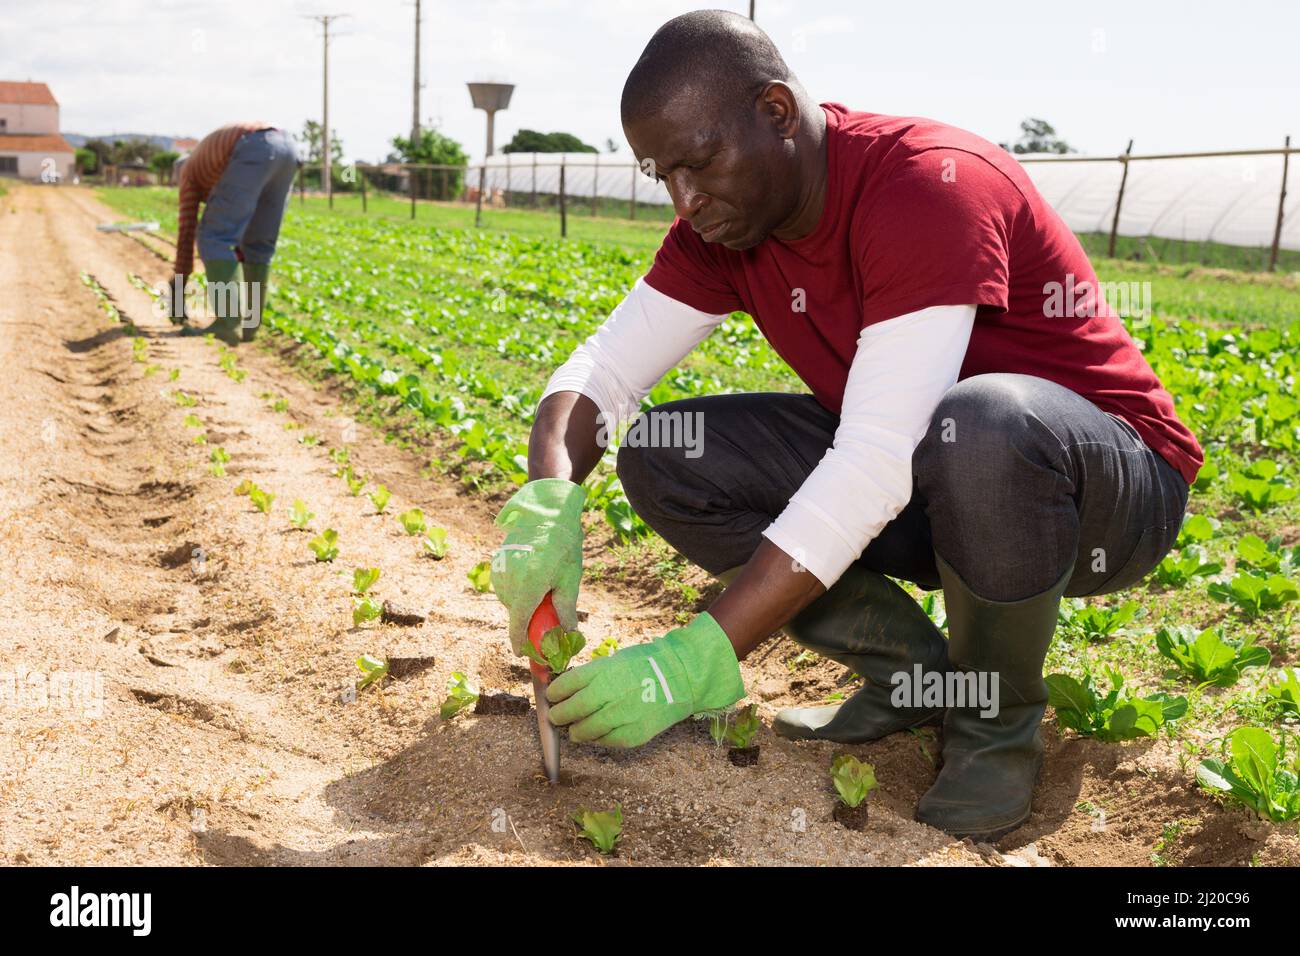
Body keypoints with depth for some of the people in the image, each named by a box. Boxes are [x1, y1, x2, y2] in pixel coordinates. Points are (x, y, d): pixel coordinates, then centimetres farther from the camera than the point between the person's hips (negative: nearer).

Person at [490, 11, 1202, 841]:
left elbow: (879, 463, -35)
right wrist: (548, 504, -28)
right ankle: (912, 672, 2)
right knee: (663, 455, -9)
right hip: (927, 481, 7)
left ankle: (998, 719, -11)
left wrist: (701, 658, -38)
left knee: (982, 425, -42)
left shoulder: (928, 187, -28)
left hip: (1111, 488, -6)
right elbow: (600, 372, -5)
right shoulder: (723, 224, -4)